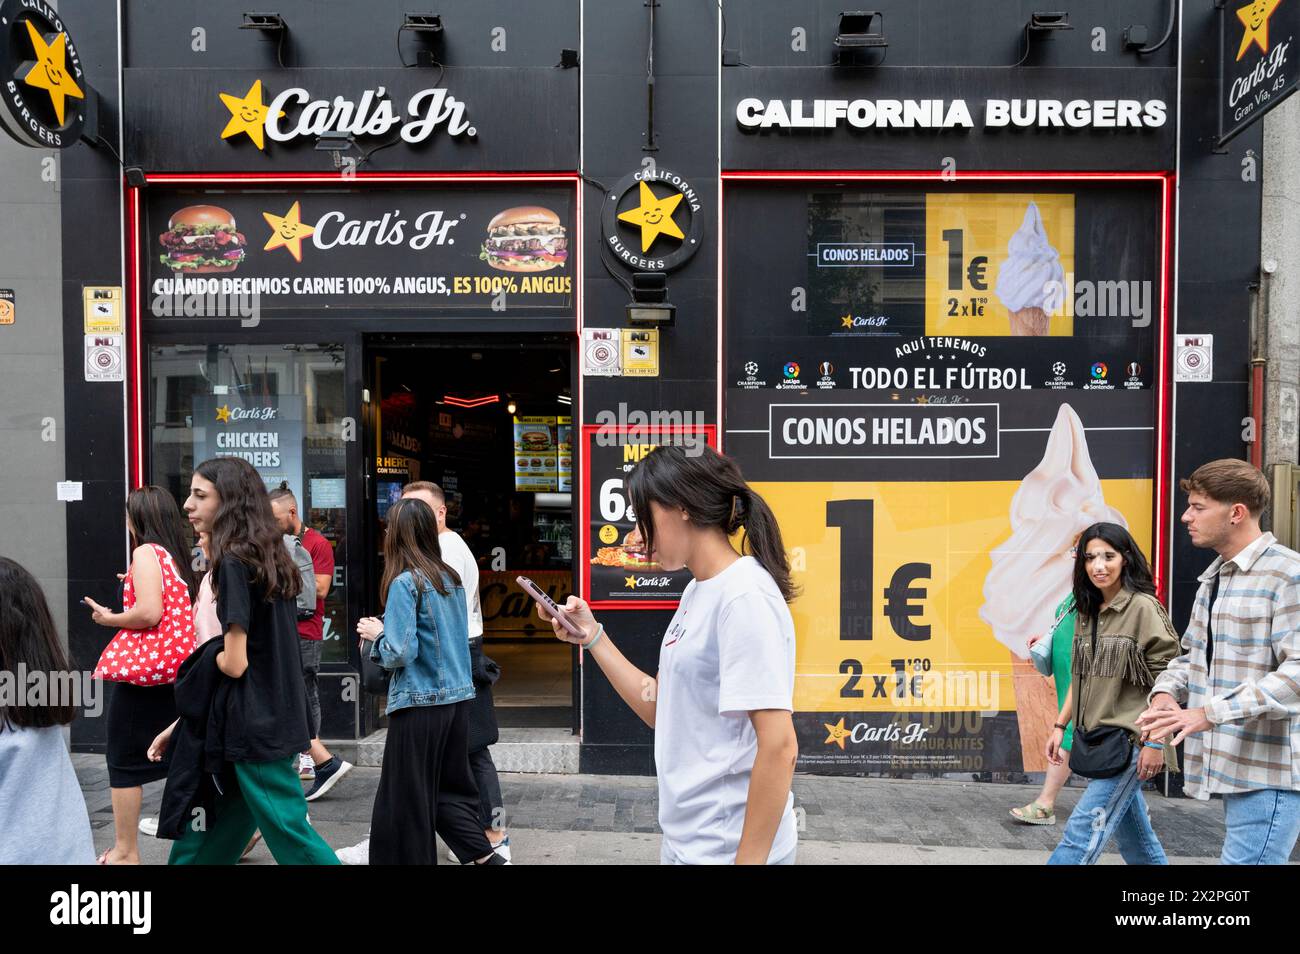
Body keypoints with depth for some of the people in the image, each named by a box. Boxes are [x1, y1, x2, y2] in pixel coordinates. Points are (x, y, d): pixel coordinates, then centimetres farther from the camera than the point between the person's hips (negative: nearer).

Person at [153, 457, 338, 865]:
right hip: (277, 719, 9)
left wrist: (209, 653, 5)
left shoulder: (234, 563, -16)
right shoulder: (268, 559, 9)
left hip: (255, 726, -9)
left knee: (289, 833, 0)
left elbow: (234, 663, -19)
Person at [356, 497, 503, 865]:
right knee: (450, 789, 18)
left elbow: (400, 653, -18)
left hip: (420, 703, -7)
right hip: (458, 698, 7)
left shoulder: (405, 582, -13)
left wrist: (376, 635, 1)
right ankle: (488, 857, 12)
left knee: (407, 800, 8)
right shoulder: (451, 578, 8)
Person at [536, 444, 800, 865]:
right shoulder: (697, 592, 5)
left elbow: (779, 746, -24)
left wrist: (750, 859, -20)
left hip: (728, 847, -8)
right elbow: (662, 711, 8)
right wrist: (592, 637, 2)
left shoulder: (744, 595, -21)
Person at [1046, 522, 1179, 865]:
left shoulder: (1144, 608, -12)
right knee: (1132, 834, 17)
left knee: (1082, 832, -10)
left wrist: (1155, 742, -15)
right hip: (1095, 739, 7)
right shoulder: (1087, 612, 10)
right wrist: (1060, 726, 12)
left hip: (1130, 741, -7)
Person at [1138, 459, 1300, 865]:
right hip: (1229, 765, 9)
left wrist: (1210, 713, -26)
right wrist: (1166, 692, 1)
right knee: (1249, 855, 18)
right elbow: (1194, 654, 21)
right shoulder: (1214, 576, 15)